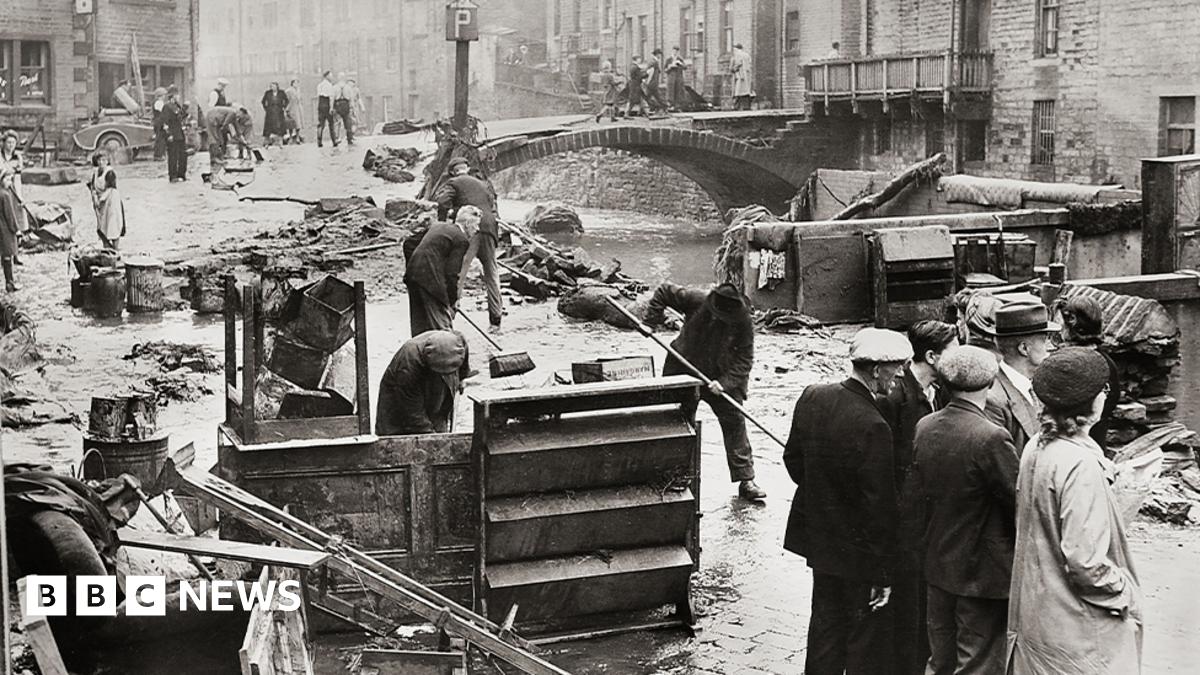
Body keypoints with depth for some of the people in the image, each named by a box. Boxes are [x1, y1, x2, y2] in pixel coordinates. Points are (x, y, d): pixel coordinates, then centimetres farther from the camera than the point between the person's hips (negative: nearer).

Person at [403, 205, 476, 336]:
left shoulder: (439, 225, 18)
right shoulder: (462, 240, -7)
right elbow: (452, 273, -11)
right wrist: (453, 299, -1)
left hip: (412, 273, 9)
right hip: (431, 279, -9)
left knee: (419, 322, 16)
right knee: (442, 320, -2)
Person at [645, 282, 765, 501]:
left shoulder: (743, 322, -20)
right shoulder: (696, 300, -20)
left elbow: (744, 359, -16)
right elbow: (664, 292, -6)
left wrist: (725, 382, -27)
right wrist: (651, 320, -13)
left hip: (721, 377, -1)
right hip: (684, 372, 1)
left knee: (735, 423, -5)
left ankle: (745, 480, 0)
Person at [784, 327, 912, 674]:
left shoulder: (811, 397, -5)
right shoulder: (872, 427, -28)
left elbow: (792, 458, 8)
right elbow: (880, 506, -22)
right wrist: (884, 574, -14)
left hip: (818, 537, 7)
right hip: (858, 551, -7)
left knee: (826, 624, 23)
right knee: (869, 644, 9)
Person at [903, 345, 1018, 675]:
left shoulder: (924, 428, -3)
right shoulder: (992, 439, -23)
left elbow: (911, 500, 5)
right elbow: (1018, 502, -15)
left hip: (936, 566, 6)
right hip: (981, 571, -6)